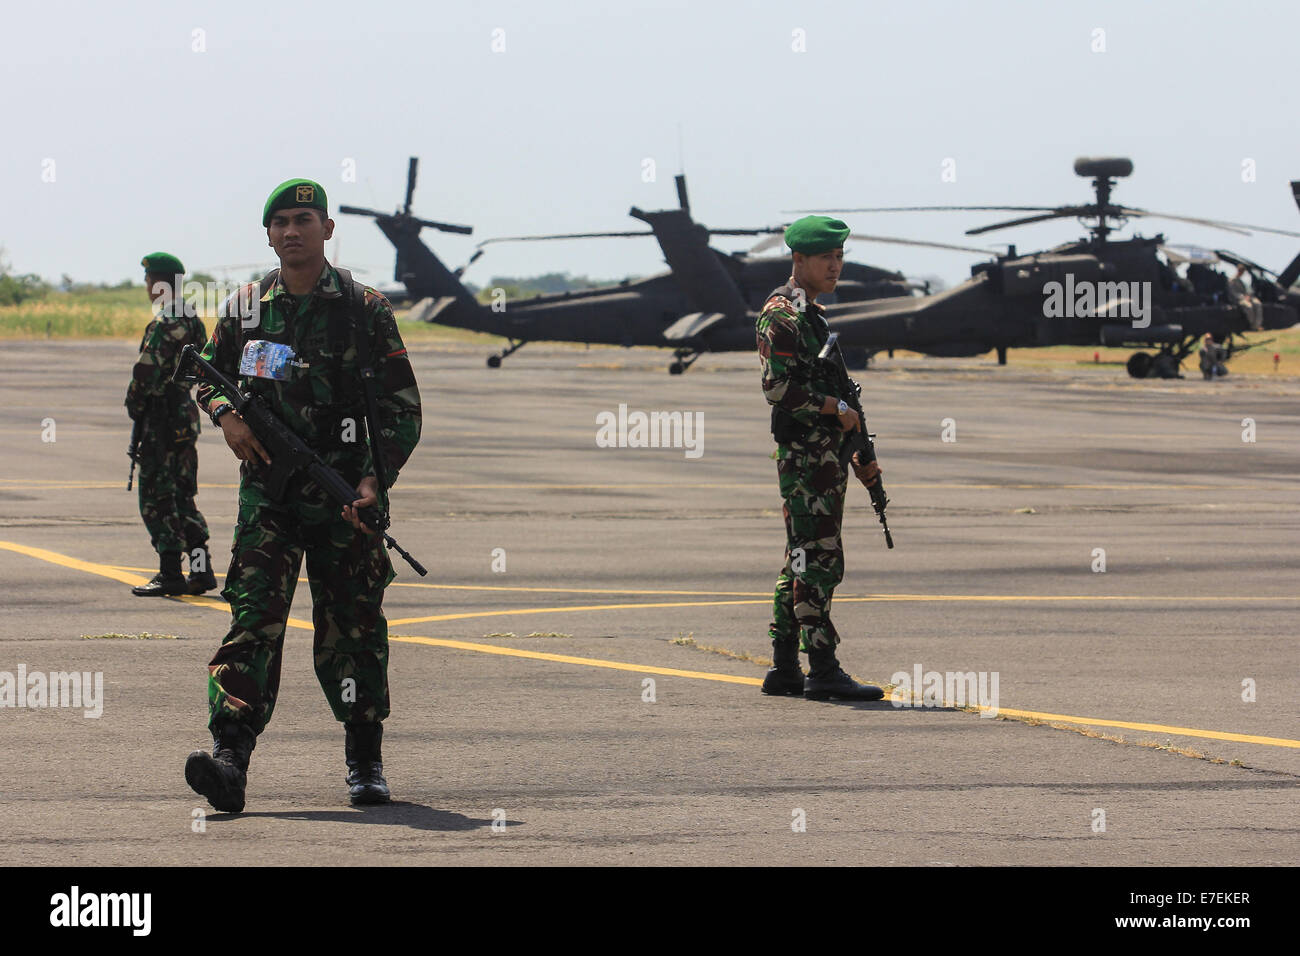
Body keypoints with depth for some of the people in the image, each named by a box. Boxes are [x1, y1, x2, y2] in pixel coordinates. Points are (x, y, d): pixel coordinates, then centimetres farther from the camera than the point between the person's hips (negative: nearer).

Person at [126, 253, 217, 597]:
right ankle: (201, 570, 13)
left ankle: (170, 574, -4)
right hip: (187, 415, 9)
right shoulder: (194, 321, 12)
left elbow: (146, 373, -19)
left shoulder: (163, 324, -16)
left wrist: (134, 406, -5)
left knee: (158, 498, -4)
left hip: (161, 418, -9)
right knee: (183, 497, 14)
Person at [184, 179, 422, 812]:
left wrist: (377, 478, -11)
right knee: (253, 618, -12)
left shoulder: (365, 310, 1)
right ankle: (229, 756, -23)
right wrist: (225, 414, -1)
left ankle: (365, 763, 18)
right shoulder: (245, 308, 8)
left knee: (353, 629, 4)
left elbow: (402, 409, 2)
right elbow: (208, 374, 22)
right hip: (267, 493, 1)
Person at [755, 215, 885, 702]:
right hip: (804, 454, -10)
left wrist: (858, 456, 20)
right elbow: (778, 386, -20)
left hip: (824, 453, 10)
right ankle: (823, 671, -12)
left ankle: (784, 670, 14)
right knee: (819, 558, -11)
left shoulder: (814, 315, 20)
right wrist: (837, 408, -14)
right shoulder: (781, 314, -10)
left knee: (803, 560, 11)